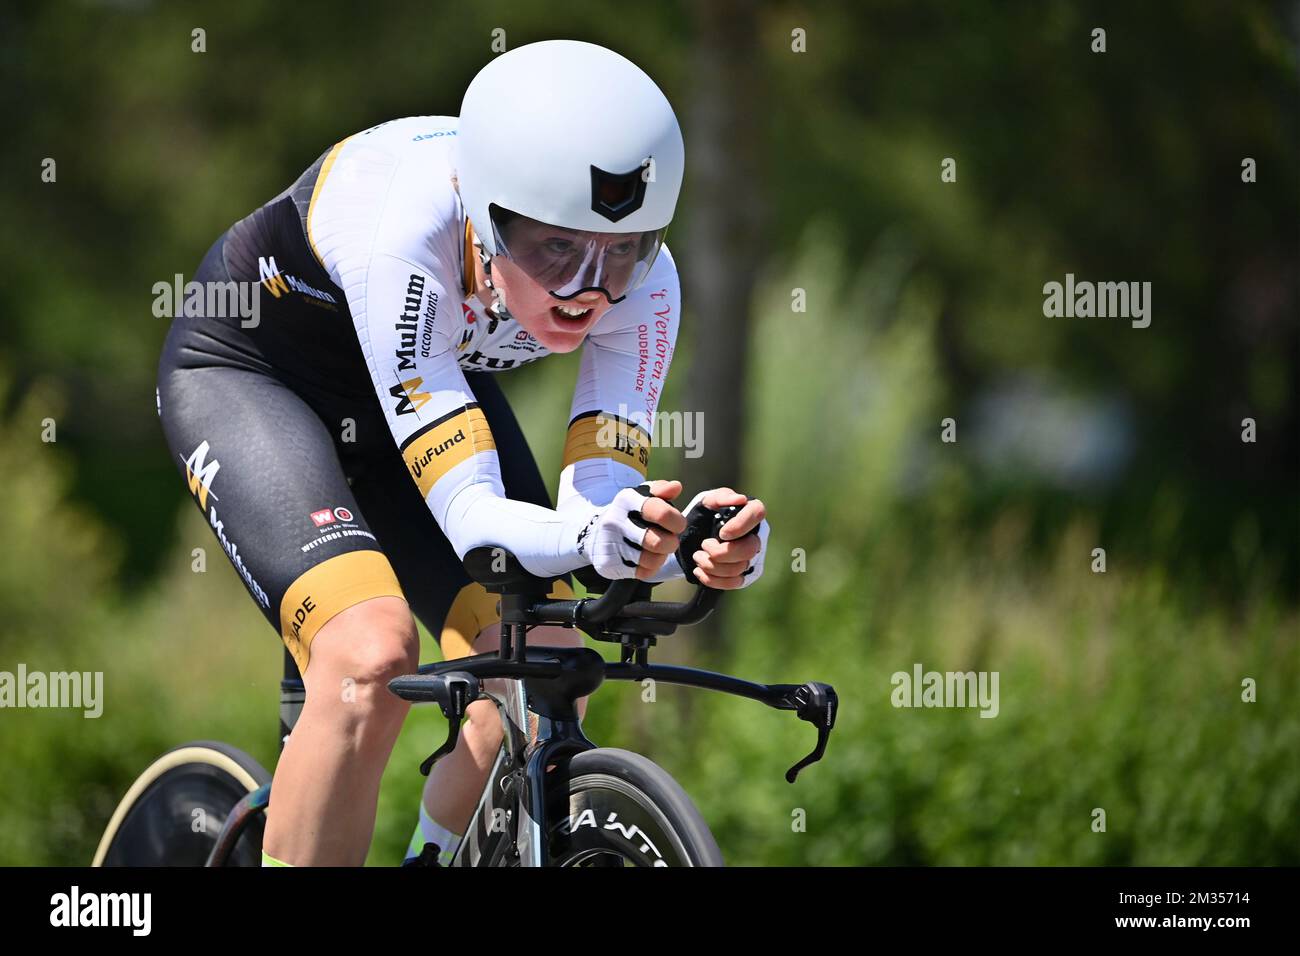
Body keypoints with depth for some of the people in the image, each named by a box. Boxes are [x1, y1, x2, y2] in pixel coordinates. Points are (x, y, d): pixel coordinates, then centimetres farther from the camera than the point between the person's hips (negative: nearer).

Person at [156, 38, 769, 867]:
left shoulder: (641, 280, -27)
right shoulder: (407, 235, -40)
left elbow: (600, 504, -29)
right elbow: (470, 515, -42)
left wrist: (701, 546, -51)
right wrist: (590, 539, -62)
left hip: (439, 381, 5)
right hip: (246, 371, -5)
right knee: (373, 655, -29)